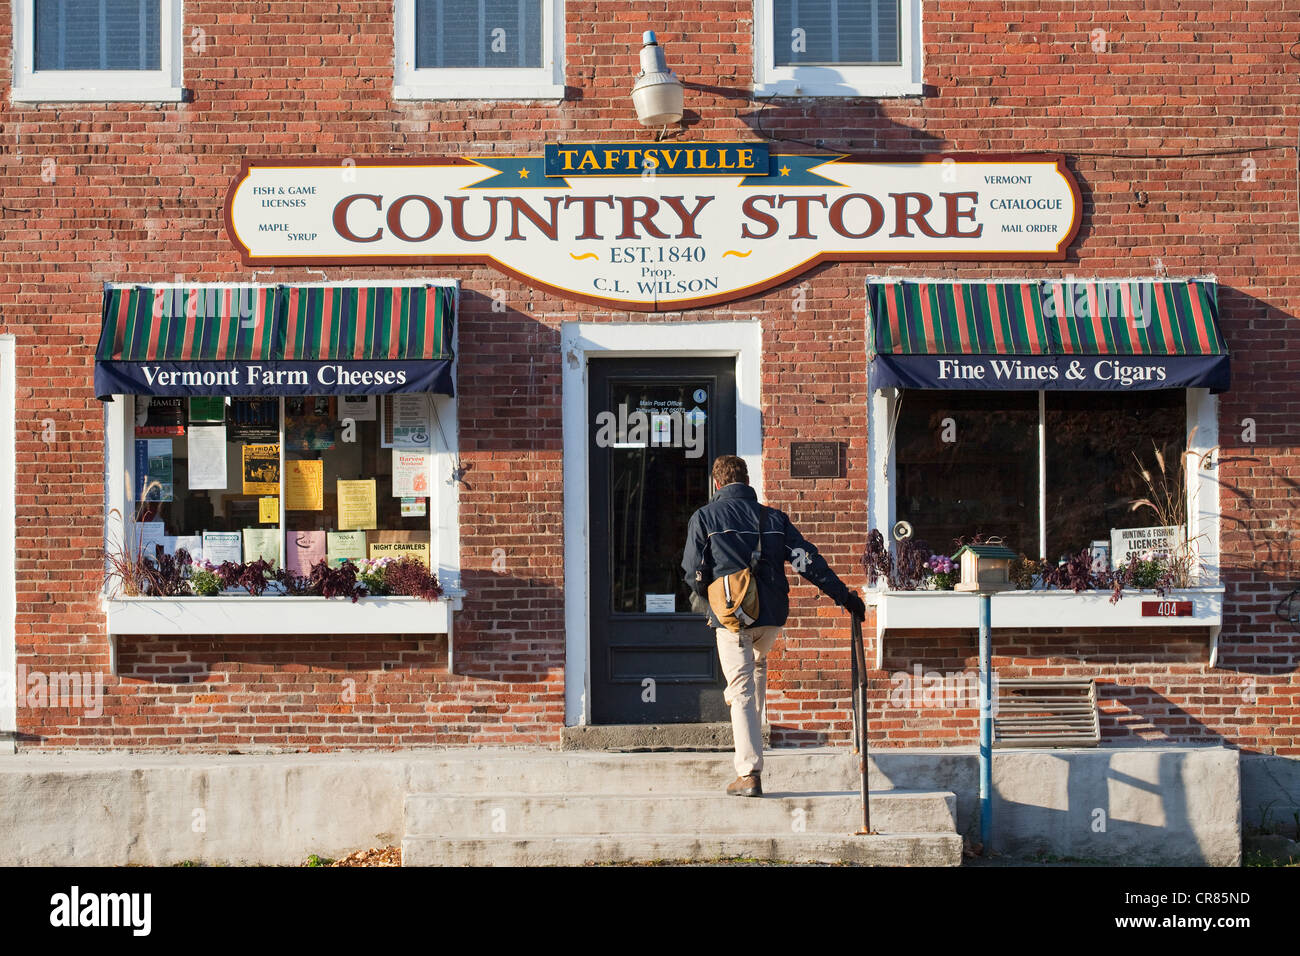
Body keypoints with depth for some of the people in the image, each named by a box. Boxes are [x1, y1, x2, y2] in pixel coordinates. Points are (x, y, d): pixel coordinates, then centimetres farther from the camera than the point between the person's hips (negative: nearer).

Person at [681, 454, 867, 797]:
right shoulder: (773, 518, 7)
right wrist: (844, 595, 2)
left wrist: (704, 596, 20)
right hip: (772, 615, 3)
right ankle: (752, 727, 39)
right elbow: (808, 560, 0)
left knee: (742, 688, 0)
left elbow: (693, 573, -2)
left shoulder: (704, 518, -1)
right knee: (758, 664, 33)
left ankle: (749, 774, -5)